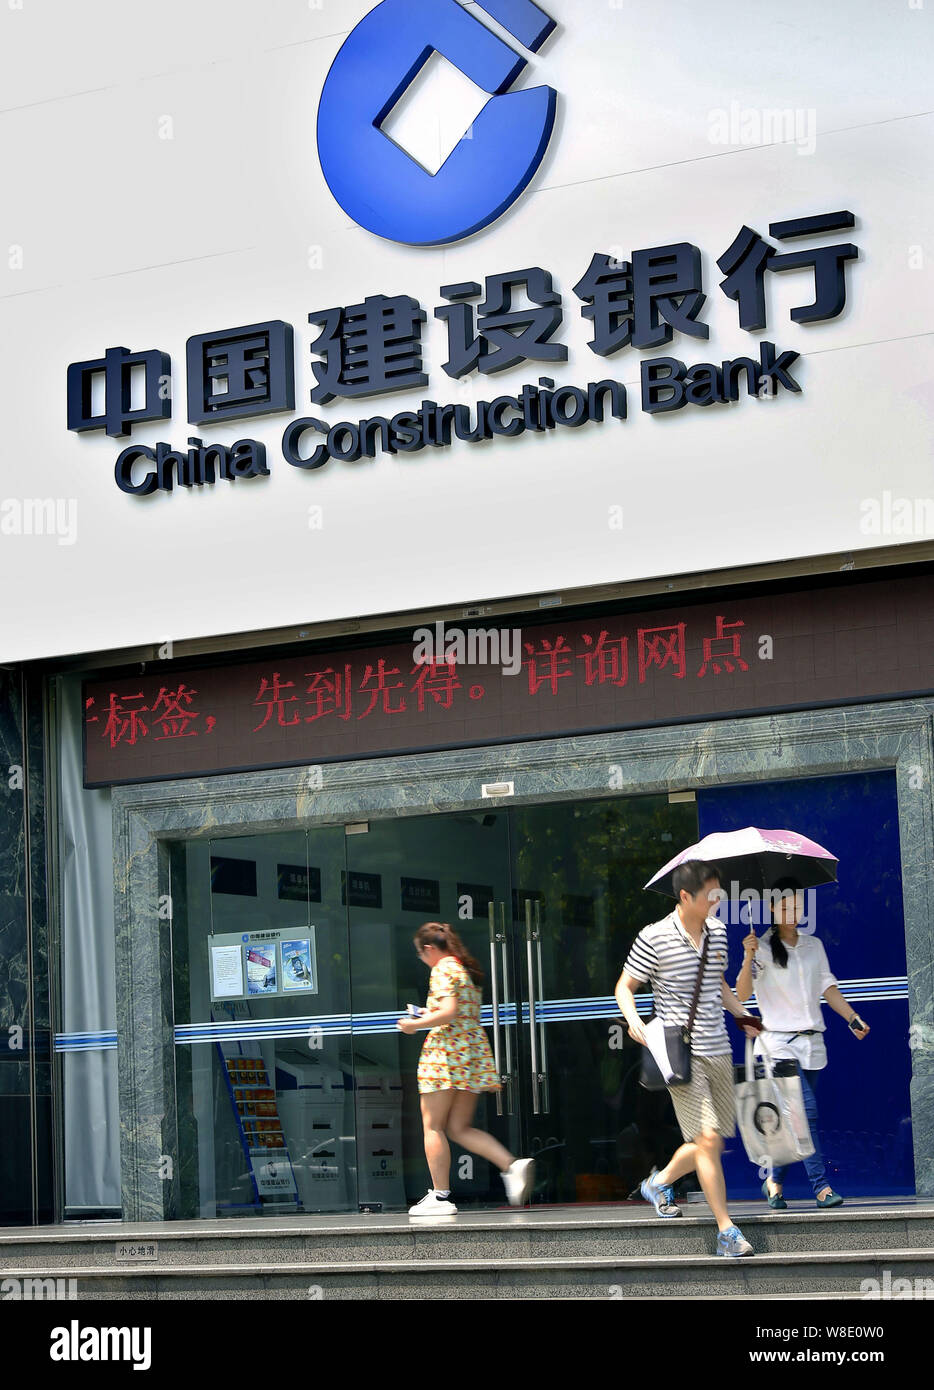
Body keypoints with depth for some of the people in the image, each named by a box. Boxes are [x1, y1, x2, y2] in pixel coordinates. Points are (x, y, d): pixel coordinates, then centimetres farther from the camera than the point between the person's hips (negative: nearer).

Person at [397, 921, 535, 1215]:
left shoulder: (443, 970, -9)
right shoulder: (467, 969, 18)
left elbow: (448, 1012, -20)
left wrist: (415, 1024, -9)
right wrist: (431, 1014, 24)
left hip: (446, 1052, -9)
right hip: (474, 1052, 9)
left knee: (433, 1125, 0)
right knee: (459, 1128, 10)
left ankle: (440, 1197, -2)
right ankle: (512, 1166, -7)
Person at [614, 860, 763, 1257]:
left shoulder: (717, 932, 10)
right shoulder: (654, 938, -9)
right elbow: (624, 986, -1)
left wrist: (743, 1018, 23)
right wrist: (632, 1019, -18)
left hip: (717, 1051, 7)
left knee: (710, 1142, 10)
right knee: (707, 1137, -14)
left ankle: (659, 1182, 37)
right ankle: (726, 1231, -8)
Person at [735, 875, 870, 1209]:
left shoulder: (814, 946, 13)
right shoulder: (763, 948, -1)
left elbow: (827, 987, 16)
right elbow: (742, 994, -9)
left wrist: (852, 1017, 7)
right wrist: (748, 959, -23)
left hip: (811, 1040, 5)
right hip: (779, 1041, -5)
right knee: (805, 1110, -16)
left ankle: (775, 1181, 20)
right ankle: (822, 1187, -15)